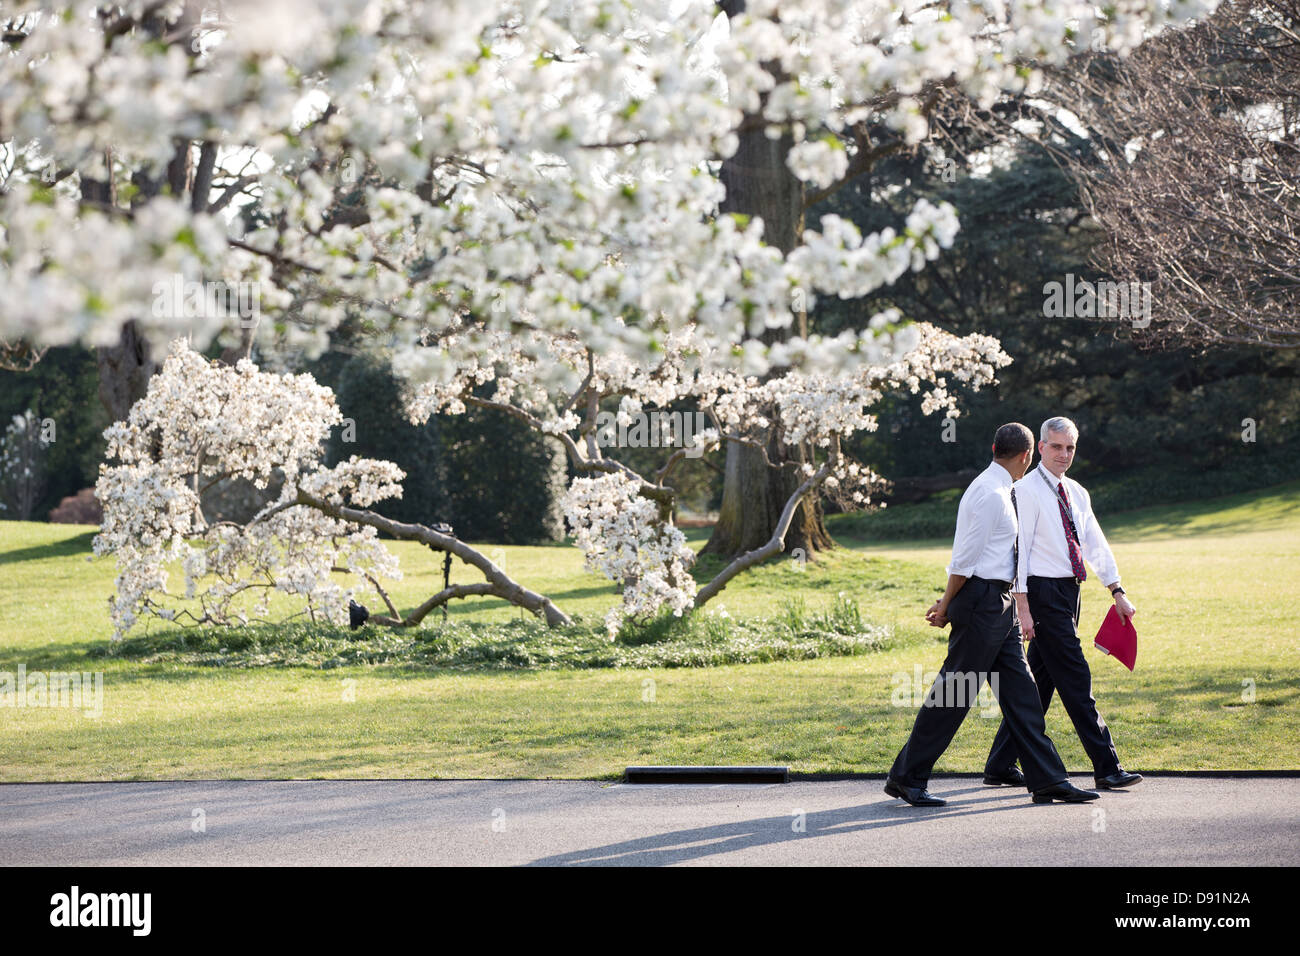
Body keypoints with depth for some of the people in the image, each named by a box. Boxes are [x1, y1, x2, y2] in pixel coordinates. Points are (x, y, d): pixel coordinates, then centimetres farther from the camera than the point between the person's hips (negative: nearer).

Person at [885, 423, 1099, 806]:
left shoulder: (998, 490, 16)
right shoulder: (990, 494, -16)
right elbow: (965, 558, -16)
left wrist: (950, 602, 20)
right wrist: (948, 605, -8)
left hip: (999, 603, 10)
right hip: (982, 600, -10)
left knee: (1019, 690, 8)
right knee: (954, 691, -5)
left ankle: (1047, 779, 10)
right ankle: (906, 778, 3)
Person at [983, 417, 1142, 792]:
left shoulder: (1077, 493, 15)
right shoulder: (1027, 490, -8)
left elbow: (1095, 543, 15)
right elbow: (1018, 550, -12)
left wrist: (1117, 591, 6)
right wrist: (1022, 607, -17)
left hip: (1068, 592, 8)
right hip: (1043, 593, -8)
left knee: (1039, 683, 10)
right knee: (1075, 680, -8)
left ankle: (1000, 766, 17)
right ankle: (1106, 767, -6)